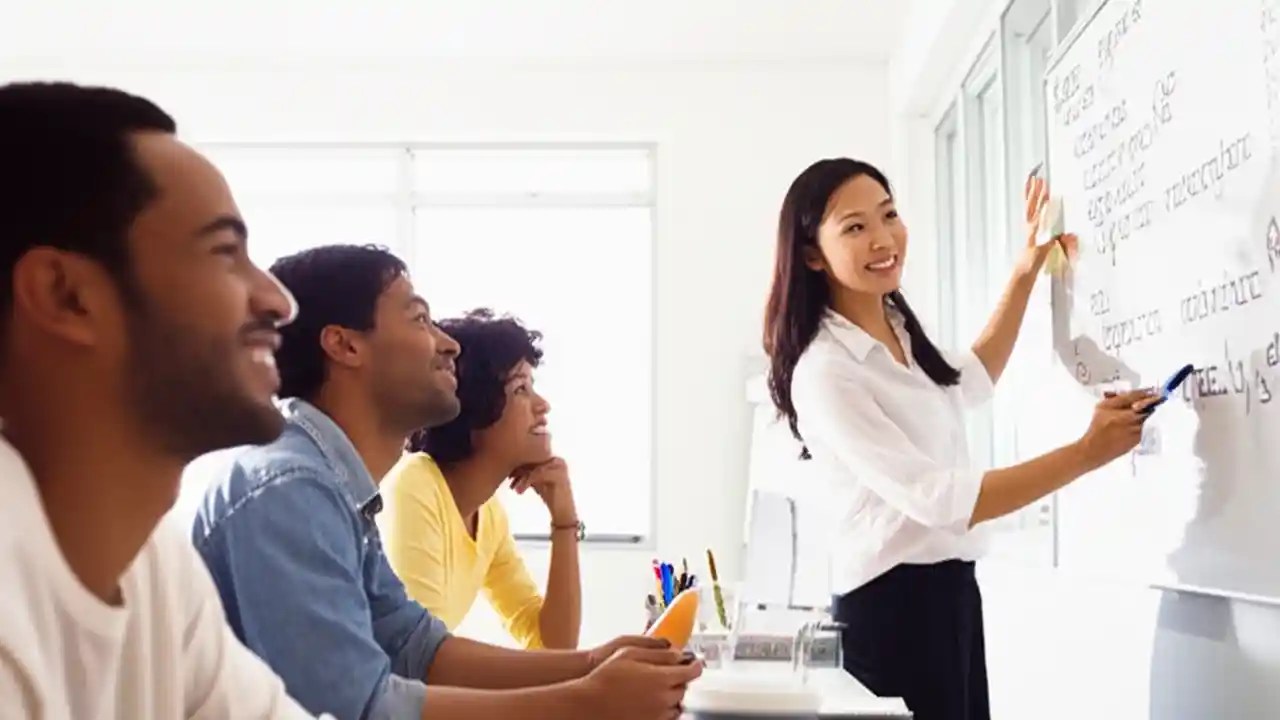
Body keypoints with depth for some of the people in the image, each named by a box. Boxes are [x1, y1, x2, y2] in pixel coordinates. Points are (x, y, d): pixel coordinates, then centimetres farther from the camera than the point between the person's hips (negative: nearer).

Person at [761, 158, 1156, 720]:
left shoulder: (897, 329, 5)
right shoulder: (825, 372, -22)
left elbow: (972, 380, 27)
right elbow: (939, 500, -25)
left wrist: (1026, 272, 23)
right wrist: (1086, 453, -24)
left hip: (950, 586, 8)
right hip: (893, 600, -8)